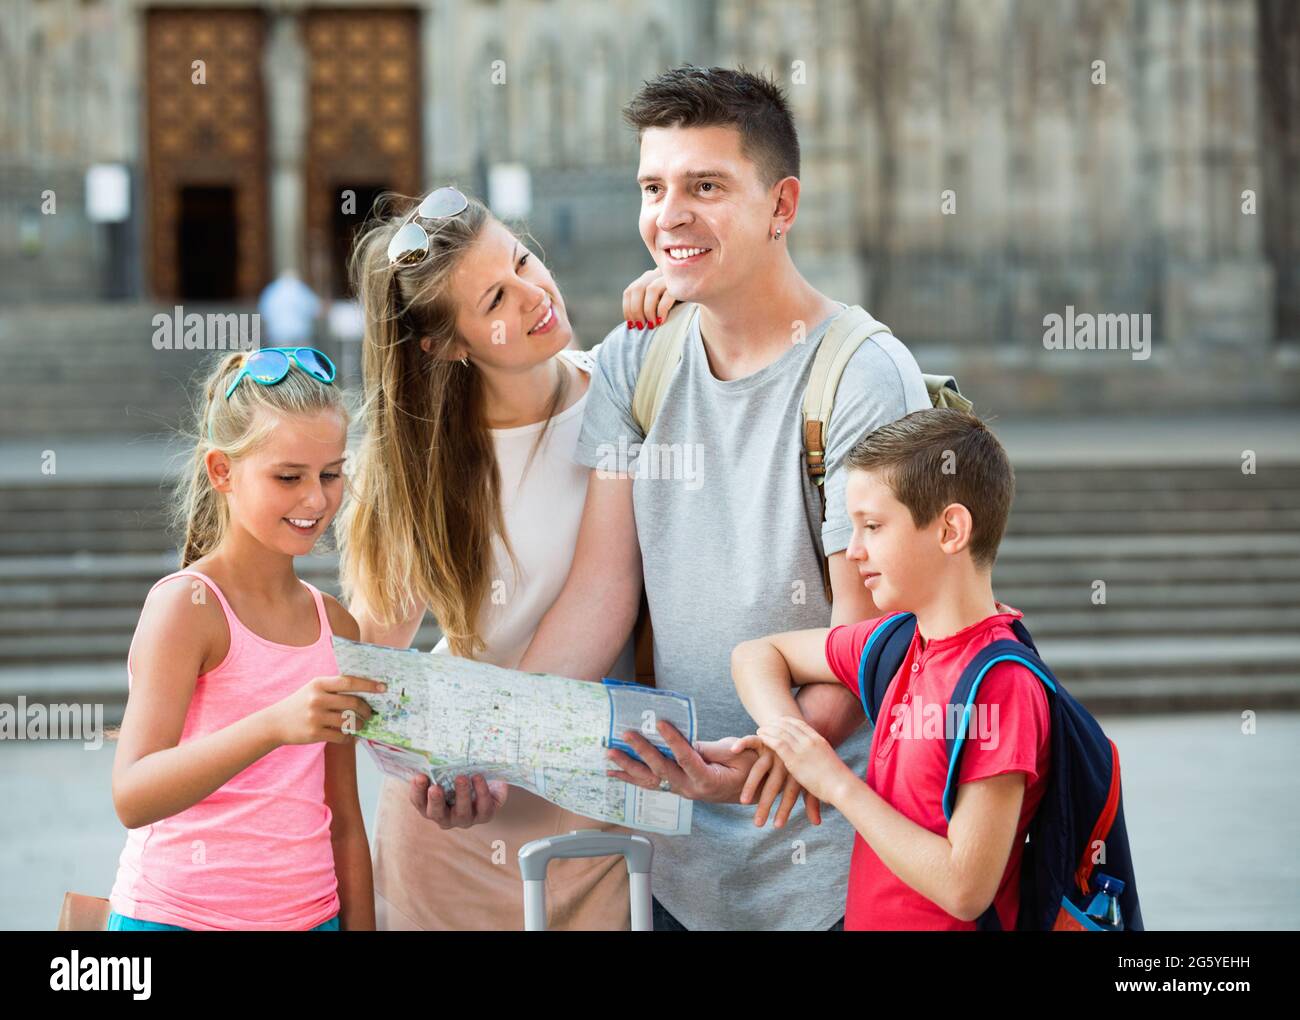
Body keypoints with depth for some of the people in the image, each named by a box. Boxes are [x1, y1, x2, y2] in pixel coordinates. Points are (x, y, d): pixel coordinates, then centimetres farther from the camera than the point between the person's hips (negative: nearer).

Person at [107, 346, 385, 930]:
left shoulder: (335, 626, 10)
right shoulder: (186, 605, -9)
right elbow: (132, 799, -23)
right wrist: (275, 725, -34)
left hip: (310, 914, 5)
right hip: (177, 915, -5)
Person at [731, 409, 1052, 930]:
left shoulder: (1001, 683, -15)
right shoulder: (898, 643, 7)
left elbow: (966, 890, -19)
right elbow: (758, 654, 22)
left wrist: (837, 784, -12)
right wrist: (786, 734, 2)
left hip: (944, 925, -7)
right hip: (871, 917, 7)